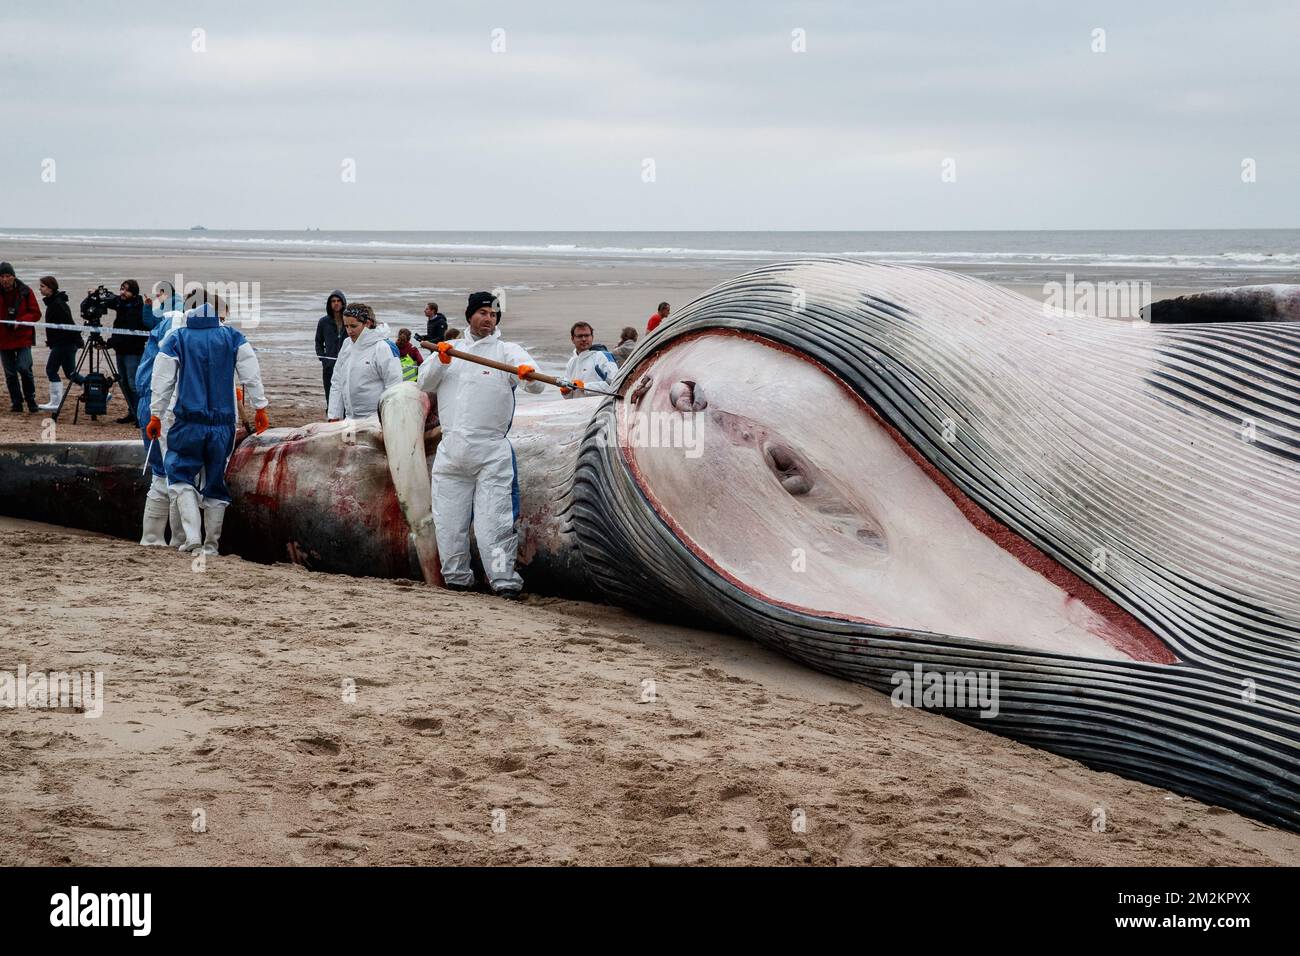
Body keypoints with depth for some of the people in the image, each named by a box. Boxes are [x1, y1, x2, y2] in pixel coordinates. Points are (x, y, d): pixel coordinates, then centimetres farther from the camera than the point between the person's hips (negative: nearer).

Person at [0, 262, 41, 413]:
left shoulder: (25, 292, -2)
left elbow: (36, 314, -1)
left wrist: (20, 321, -17)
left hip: (23, 338, -2)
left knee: (24, 368, -14)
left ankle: (31, 400, 4)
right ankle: (16, 403, 19)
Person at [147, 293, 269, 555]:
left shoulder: (176, 339, -1)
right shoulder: (232, 337, 2)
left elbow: (163, 381, 1)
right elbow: (252, 375, 1)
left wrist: (155, 416, 10)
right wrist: (260, 408, 10)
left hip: (188, 423, -2)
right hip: (223, 423, 2)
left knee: (181, 476, 6)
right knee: (215, 482, 12)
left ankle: (193, 536, -11)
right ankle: (211, 544, 17)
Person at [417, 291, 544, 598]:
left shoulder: (507, 351, 4)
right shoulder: (450, 348, 18)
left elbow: (537, 385, -10)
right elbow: (425, 383, 10)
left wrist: (528, 374, -34)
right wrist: (441, 361, -9)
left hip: (491, 451, -4)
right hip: (451, 451, 4)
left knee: (493, 520, -11)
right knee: (449, 519, 6)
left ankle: (504, 579, -11)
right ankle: (457, 576, 18)